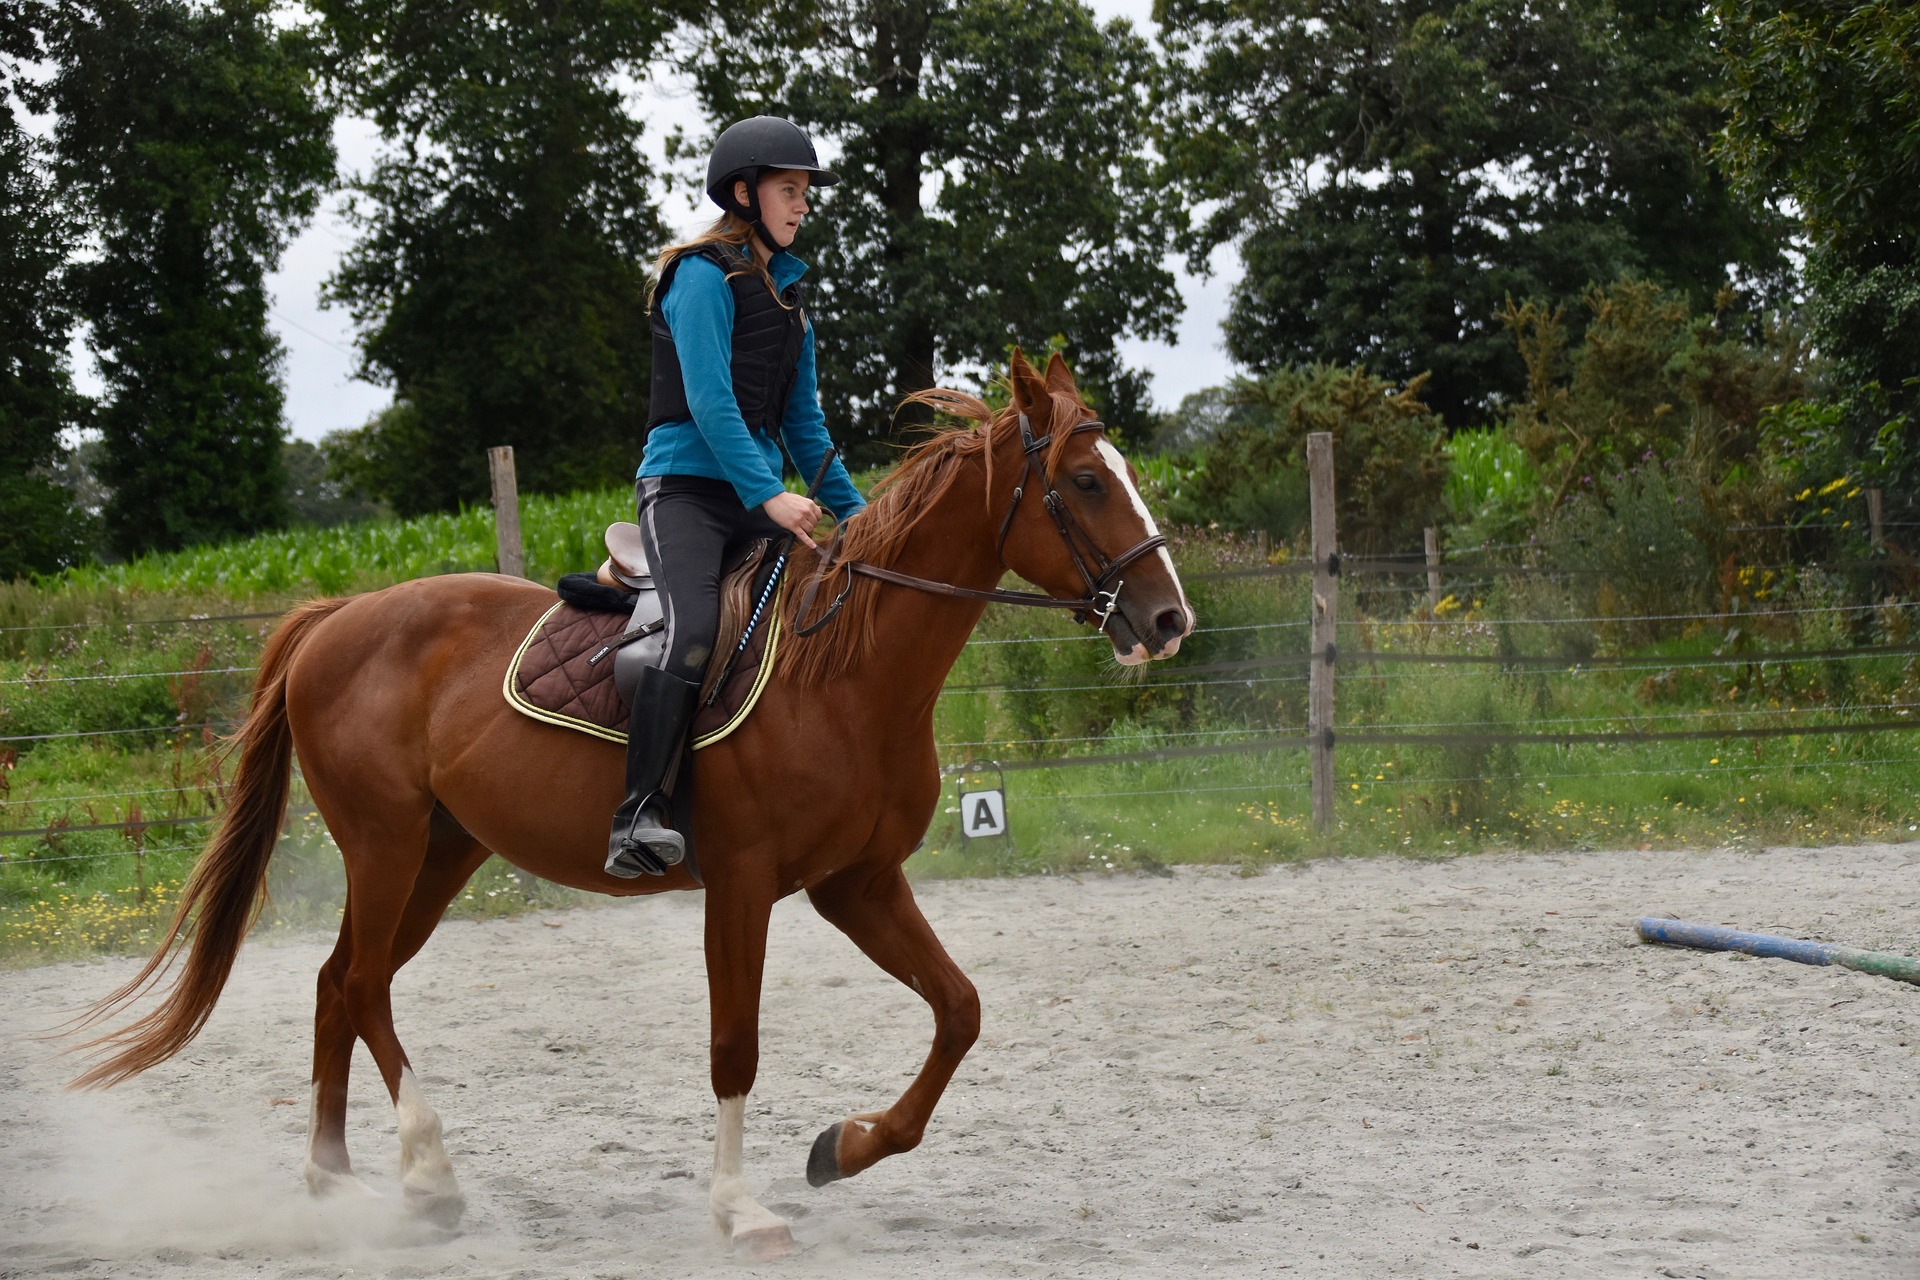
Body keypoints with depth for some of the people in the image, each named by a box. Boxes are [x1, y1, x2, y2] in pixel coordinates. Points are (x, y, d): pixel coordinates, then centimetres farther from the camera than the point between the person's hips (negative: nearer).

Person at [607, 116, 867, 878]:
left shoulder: (788, 289, 18)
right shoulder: (705, 276, -6)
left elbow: (802, 420, 23)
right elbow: (708, 400, -15)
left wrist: (850, 508, 17)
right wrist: (767, 495, -23)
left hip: (763, 494, 9)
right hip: (687, 483, -9)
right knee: (693, 628, -29)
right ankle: (639, 817, -34)